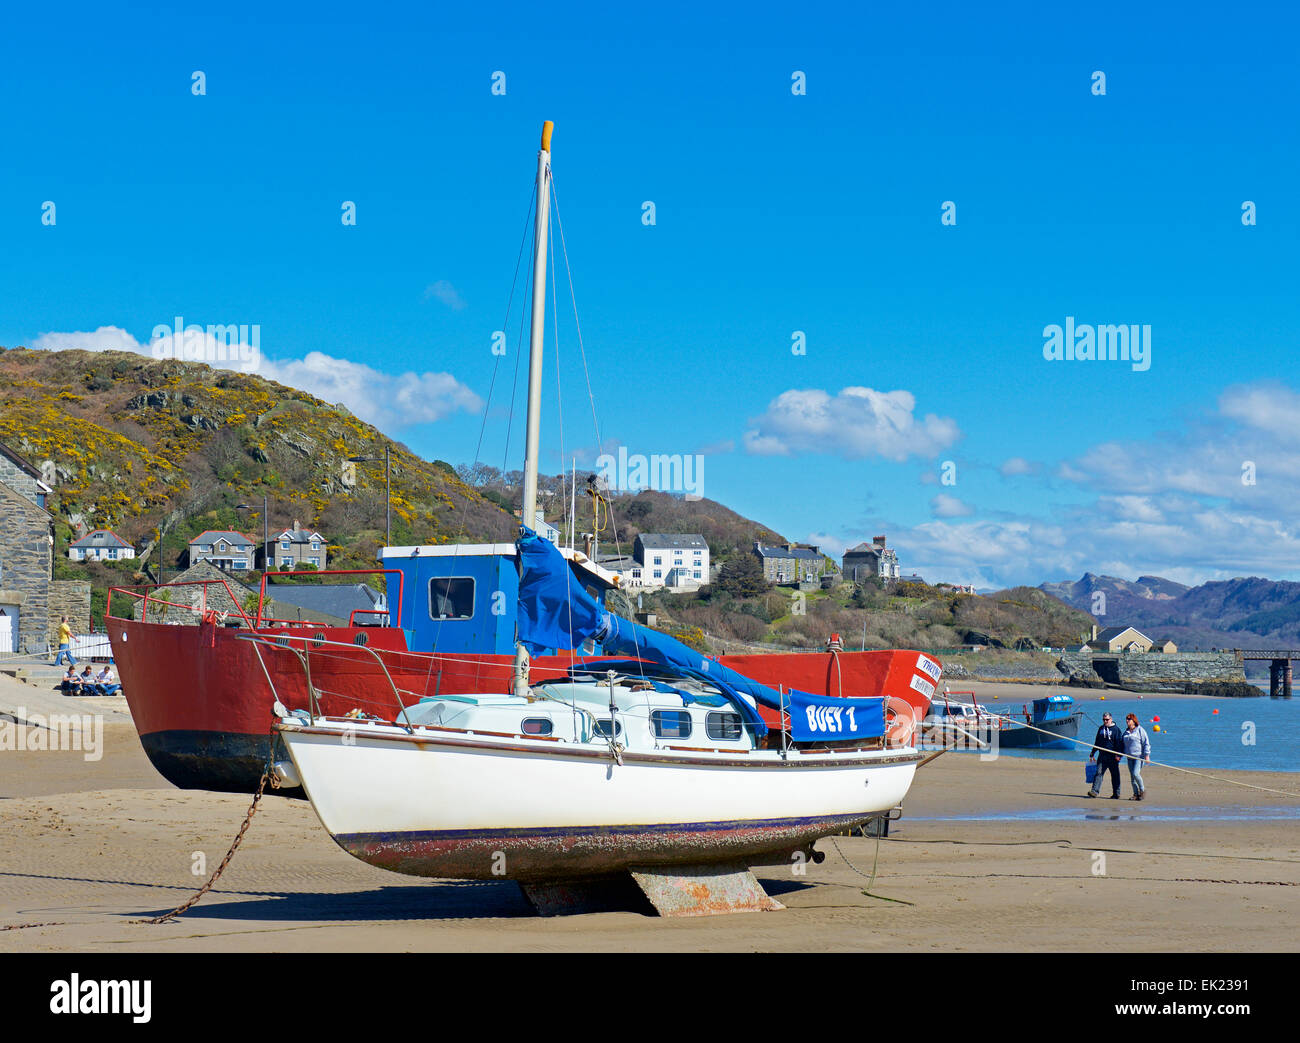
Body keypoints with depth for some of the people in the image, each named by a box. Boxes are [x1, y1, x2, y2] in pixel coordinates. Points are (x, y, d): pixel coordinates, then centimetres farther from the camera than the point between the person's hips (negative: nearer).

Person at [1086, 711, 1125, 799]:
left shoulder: (1115, 729, -3)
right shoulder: (1101, 729, 15)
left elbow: (1119, 743, -7)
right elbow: (1097, 742, 23)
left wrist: (1118, 755, -16)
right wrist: (1092, 753, 21)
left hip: (1112, 756, -4)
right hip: (1102, 755, 4)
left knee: (1115, 775, 4)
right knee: (1099, 772, -8)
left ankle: (1116, 794, 12)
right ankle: (1095, 791, -16)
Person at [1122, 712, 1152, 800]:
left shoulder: (1140, 730, -4)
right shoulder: (1126, 732, 16)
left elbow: (1146, 743, -6)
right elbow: (1123, 745, 23)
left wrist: (1147, 756, -13)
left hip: (1139, 756, -7)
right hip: (1130, 757, 7)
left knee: (1135, 773, -19)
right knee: (1132, 776, 4)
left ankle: (1142, 790, -1)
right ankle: (1136, 794, 9)